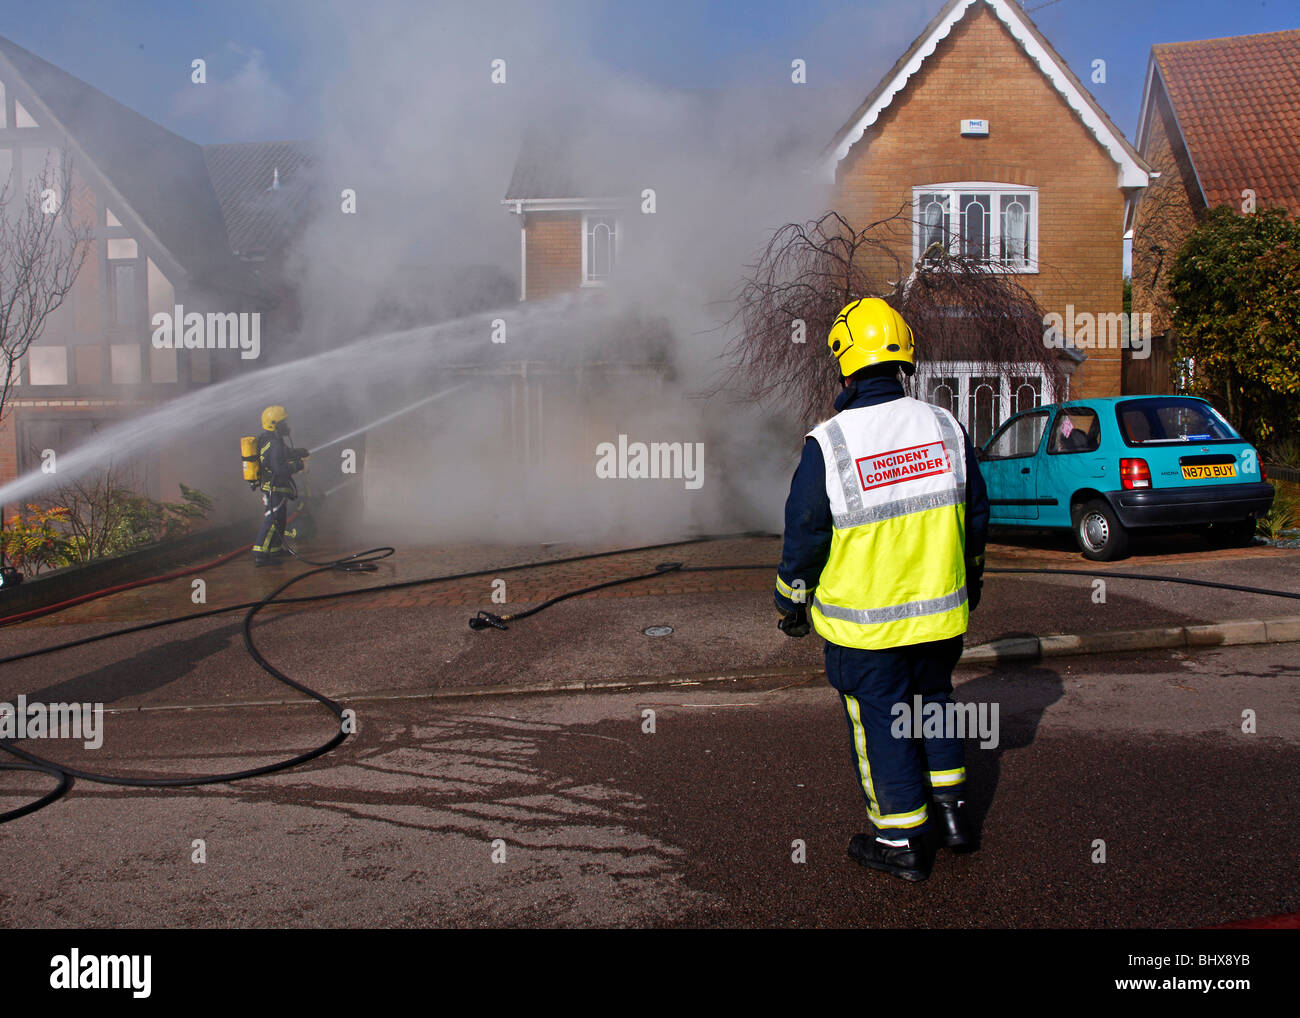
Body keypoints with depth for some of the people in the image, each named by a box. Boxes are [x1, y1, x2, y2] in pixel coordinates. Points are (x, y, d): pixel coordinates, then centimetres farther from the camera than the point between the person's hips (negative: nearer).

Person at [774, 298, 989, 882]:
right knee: (932, 701, 24)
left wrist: (791, 603, 4)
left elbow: (804, 538, -11)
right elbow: (976, 515, 8)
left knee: (879, 723, 9)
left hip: (864, 623, -4)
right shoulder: (946, 428, -2)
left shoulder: (827, 444, -17)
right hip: (940, 612, 5)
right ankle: (951, 812, 33)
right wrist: (971, 578, 24)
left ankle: (902, 842, 20)